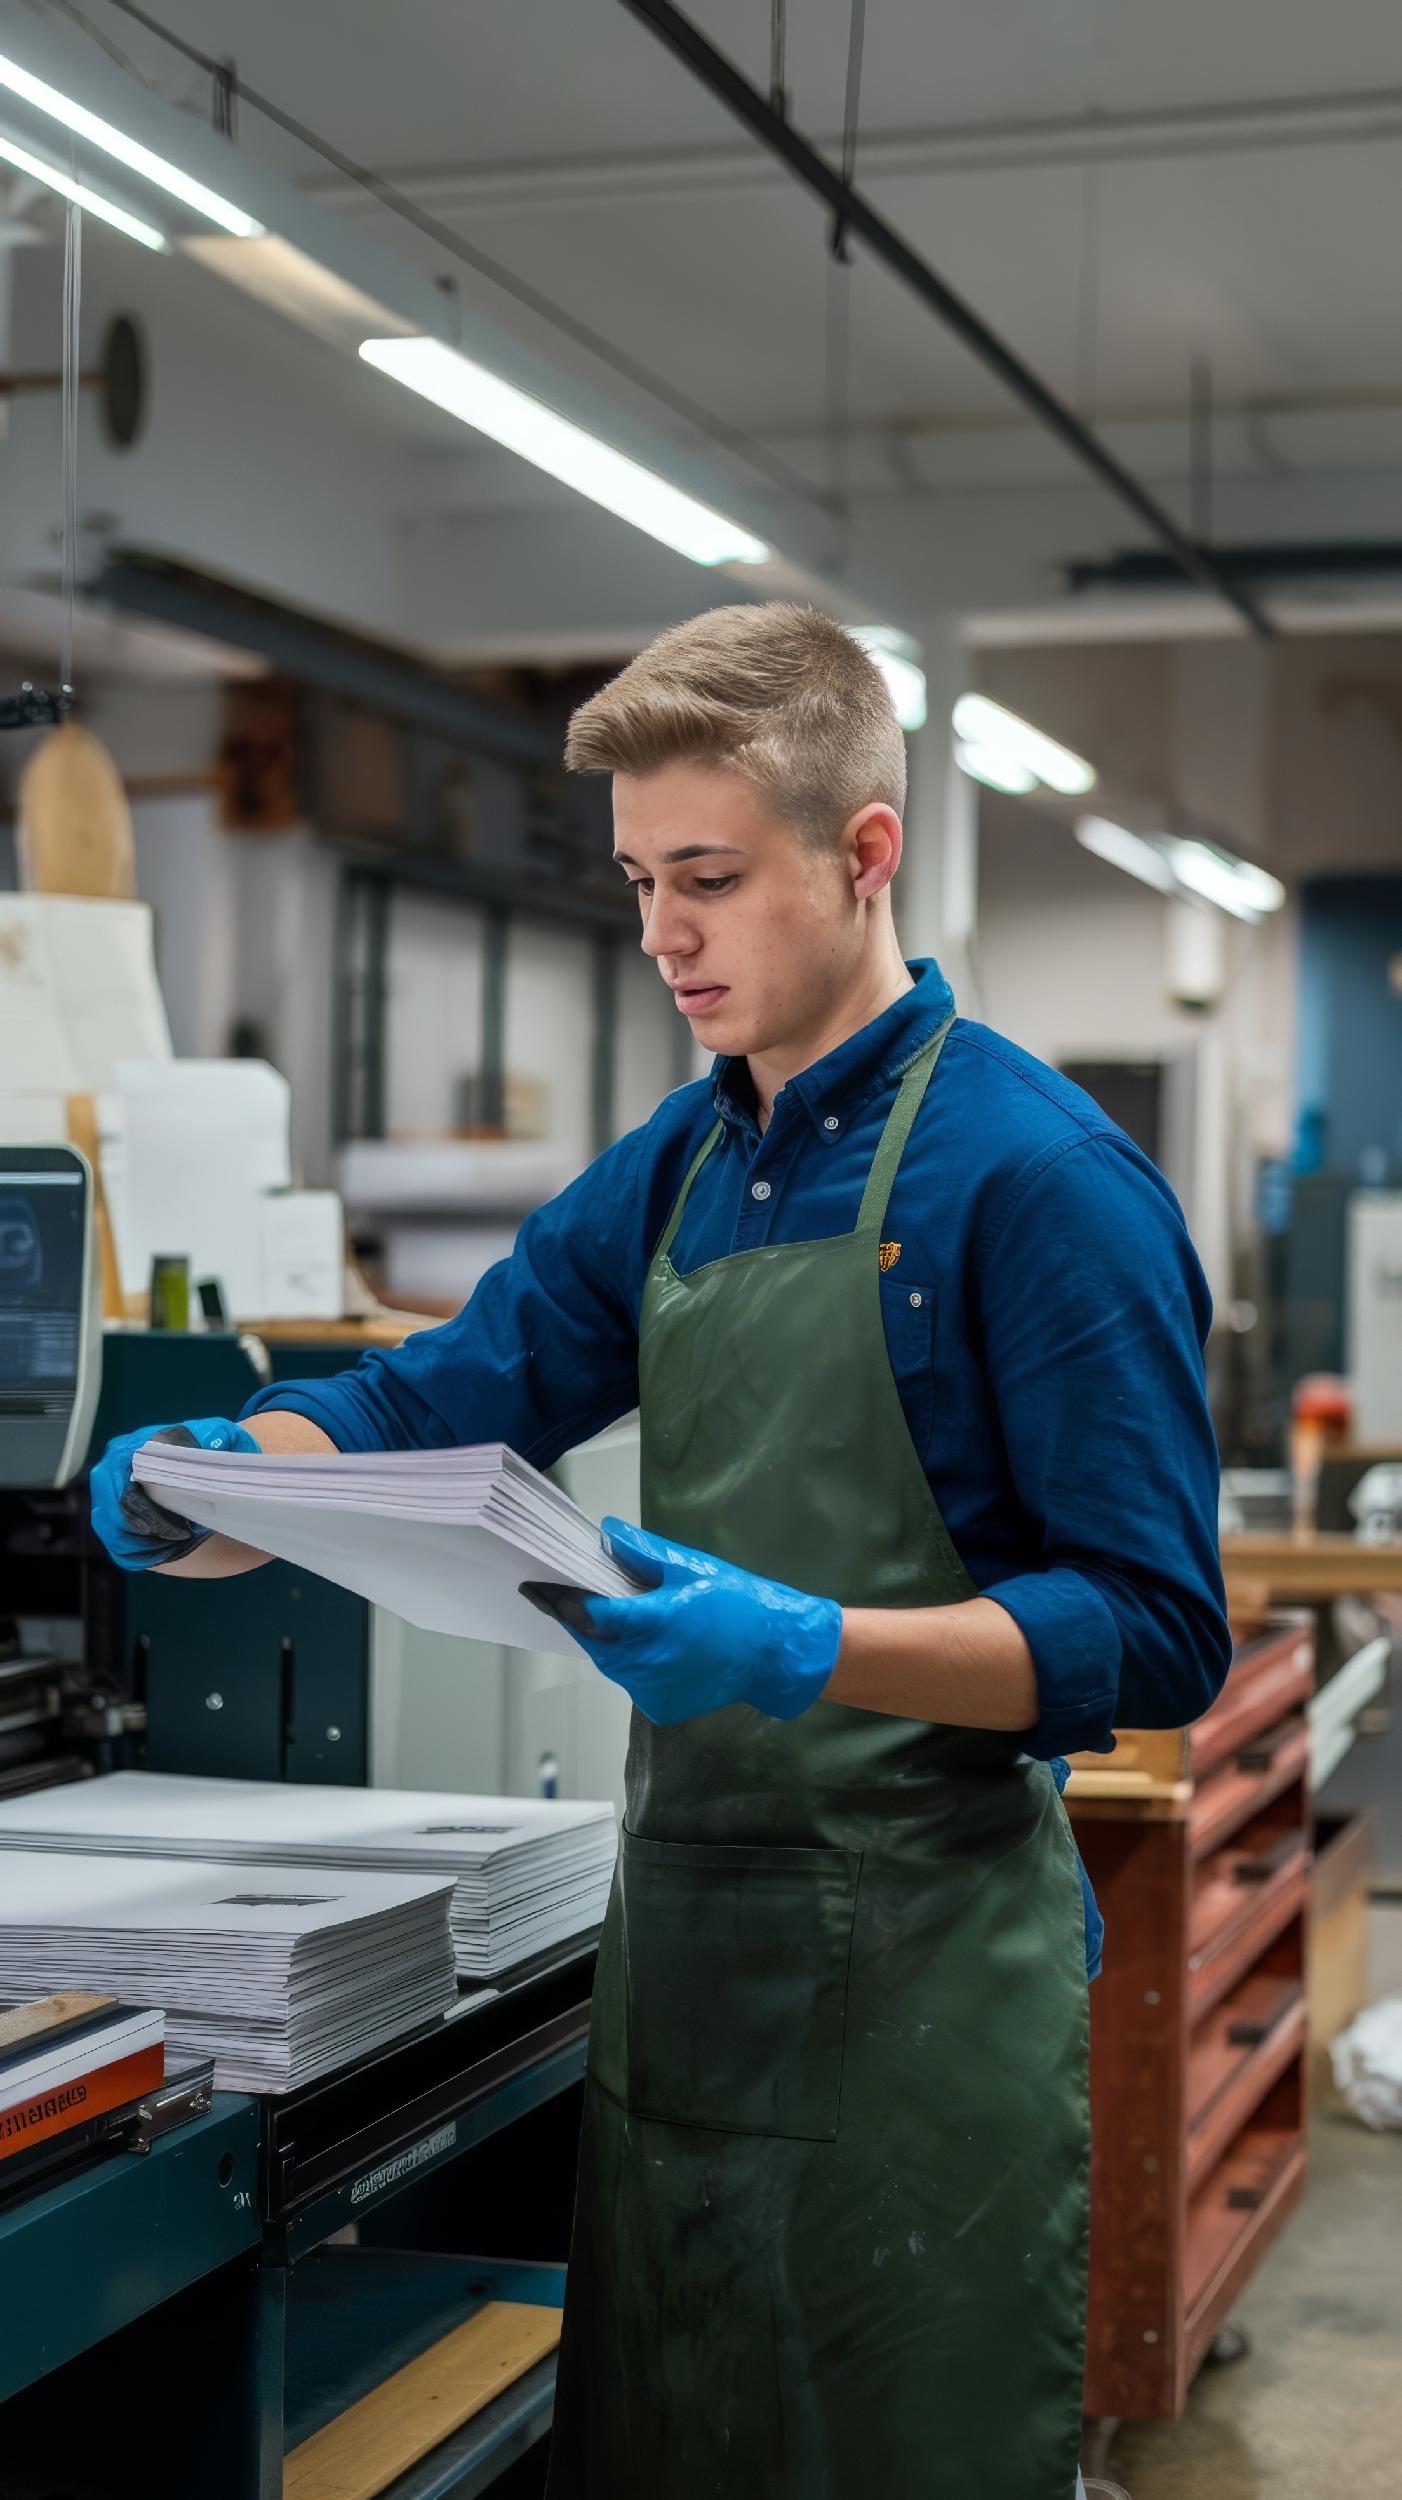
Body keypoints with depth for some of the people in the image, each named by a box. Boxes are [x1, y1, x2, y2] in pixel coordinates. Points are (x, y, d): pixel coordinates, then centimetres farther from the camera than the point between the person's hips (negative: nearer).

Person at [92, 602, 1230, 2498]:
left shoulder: (1037, 1174, -12)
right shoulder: (679, 1168, 11)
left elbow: (1156, 1635, -15)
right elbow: (440, 1401, 11)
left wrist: (802, 1648, -28)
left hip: (919, 1977, -7)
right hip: (677, 1962, 7)